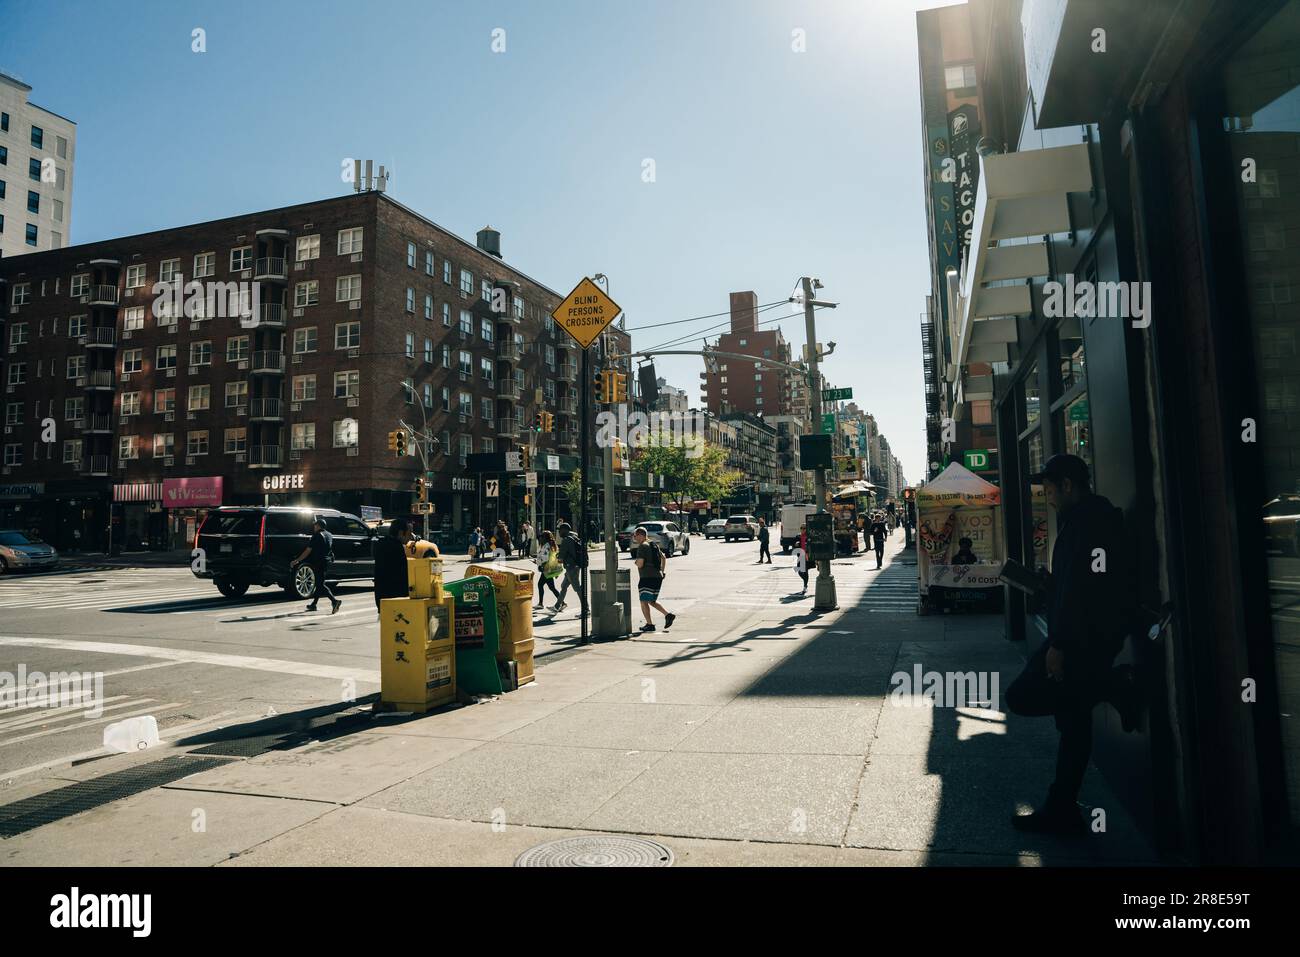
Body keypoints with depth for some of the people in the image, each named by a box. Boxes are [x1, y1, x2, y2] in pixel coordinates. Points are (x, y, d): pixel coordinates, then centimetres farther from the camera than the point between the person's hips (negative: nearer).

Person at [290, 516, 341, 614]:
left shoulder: (317, 536, -12)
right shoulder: (329, 535, 10)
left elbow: (308, 551, -13)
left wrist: (296, 561, -8)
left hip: (319, 563, -8)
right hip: (327, 562, 8)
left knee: (320, 584, -10)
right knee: (320, 583, 17)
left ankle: (334, 601, -27)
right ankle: (313, 604, 24)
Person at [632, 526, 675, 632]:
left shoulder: (642, 546, -12)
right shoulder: (654, 545, 15)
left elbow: (640, 564, -19)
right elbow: (664, 558, 23)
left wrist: (636, 562, 3)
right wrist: (662, 572, 23)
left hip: (647, 577, -8)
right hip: (658, 577, 9)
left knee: (644, 601, 1)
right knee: (652, 601, 18)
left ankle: (650, 624, 0)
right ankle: (668, 614, 6)